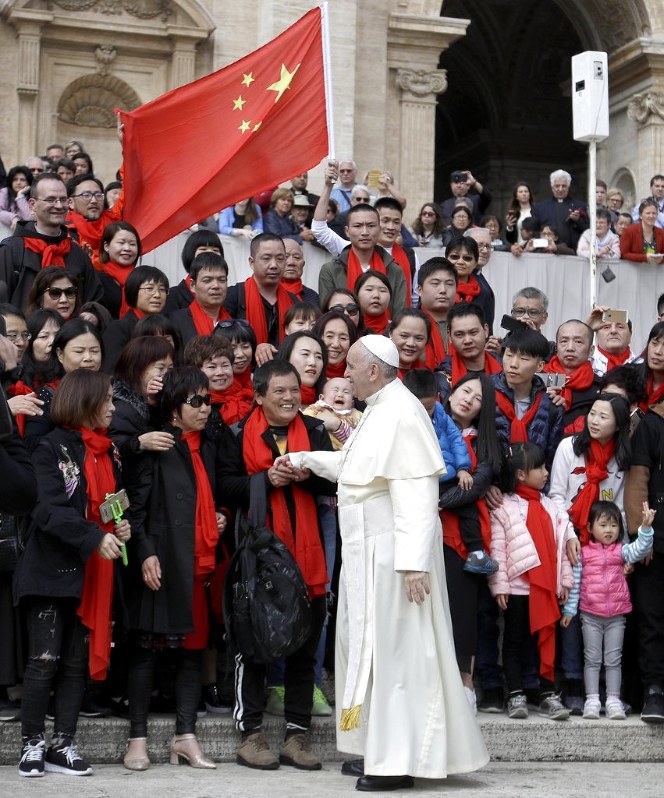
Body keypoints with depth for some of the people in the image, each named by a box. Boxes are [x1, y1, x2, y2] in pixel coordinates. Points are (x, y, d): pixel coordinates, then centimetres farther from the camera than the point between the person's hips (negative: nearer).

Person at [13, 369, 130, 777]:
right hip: (51, 570, -6)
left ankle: (63, 745, 13)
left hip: (93, 573, 6)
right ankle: (33, 744, 7)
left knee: (78, 662, 7)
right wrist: (94, 537, -27)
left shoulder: (109, 451, 13)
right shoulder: (53, 448, -7)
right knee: (44, 660, -5)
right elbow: (50, 509, -17)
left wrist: (123, 526, 1)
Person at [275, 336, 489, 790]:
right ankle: (380, 748, 25)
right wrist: (305, 460, 28)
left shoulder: (403, 414, -19)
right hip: (368, 551, 10)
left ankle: (399, 760, 1)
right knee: (368, 646, 15)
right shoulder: (378, 410, 13)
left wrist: (413, 562, -28)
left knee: (394, 648, -5)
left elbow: (418, 496, -25)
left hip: (393, 552, -10)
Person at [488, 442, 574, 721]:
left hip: (547, 587, 5)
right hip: (517, 587, -5)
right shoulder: (504, 507, -5)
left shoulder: (549, 507, 12)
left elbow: (559, 545, 13)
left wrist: (565, 580, 10)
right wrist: (499, 586, -14)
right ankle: (516, 695, 10)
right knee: (514, 641, 5)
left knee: (548, 639, 5)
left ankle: (548, 694, 11)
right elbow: (497, 549, -9)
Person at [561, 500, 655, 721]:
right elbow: (575, 583, 2)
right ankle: (592, 700, 4)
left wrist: (645, 527, -28)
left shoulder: (621, 551, 4)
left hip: (616, 616, 1)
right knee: (592, 658, 3)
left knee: (613, 659, 5)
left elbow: (640, 550, -14)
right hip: (591, 615, -1)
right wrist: (569, 610, 2)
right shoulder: (583, 554, 0)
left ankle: (613, 700, 8)